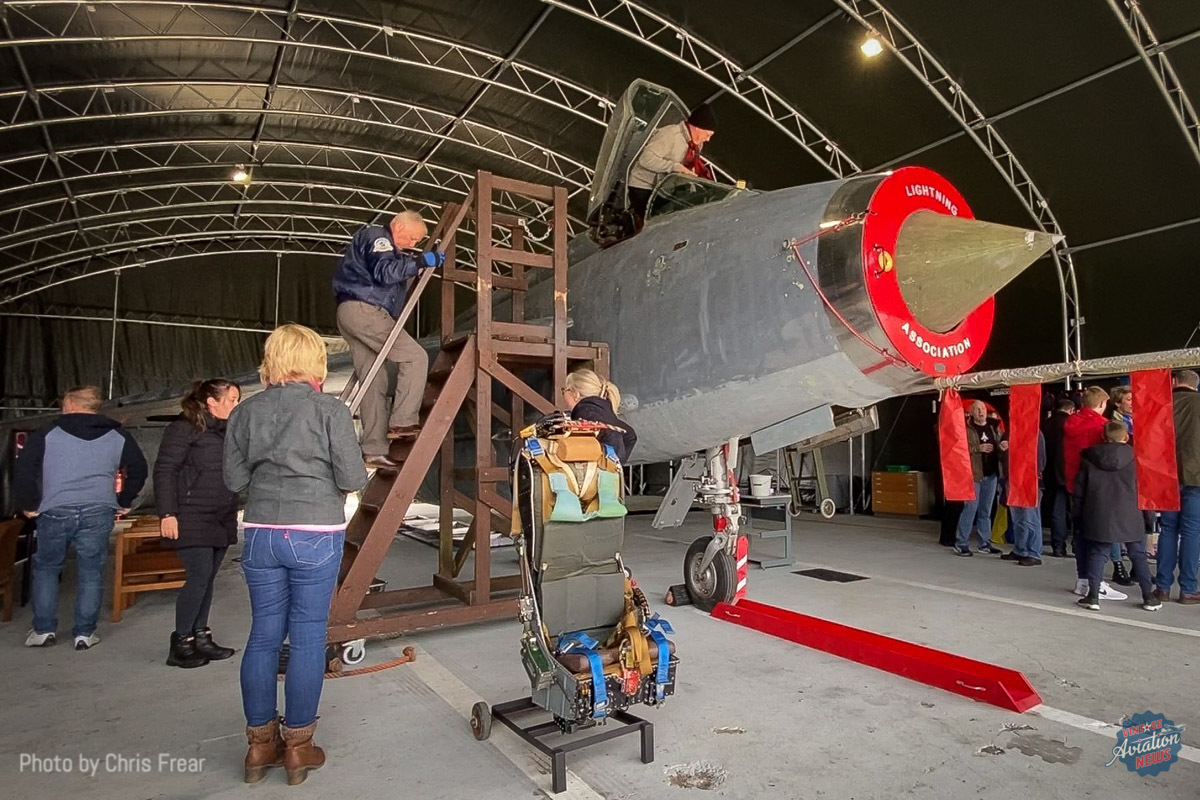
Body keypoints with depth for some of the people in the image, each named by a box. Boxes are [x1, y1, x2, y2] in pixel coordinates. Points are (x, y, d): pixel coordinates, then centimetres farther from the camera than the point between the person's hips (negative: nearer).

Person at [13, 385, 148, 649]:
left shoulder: (47, 434, 4)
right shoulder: (118, 436, 9)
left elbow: (23, 470, -1)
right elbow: (139, 469, 9)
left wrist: (28, 504, 10)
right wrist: (124, 503, 18)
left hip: (55, 511, 0)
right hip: (98, 512, 1)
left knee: (46, 568, 17)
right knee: (91, 572, 8)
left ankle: (43, 630, 20)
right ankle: (84, 633, 12)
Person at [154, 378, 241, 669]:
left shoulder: (229, 431, 13)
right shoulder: (184, 429, -8)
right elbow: (164, 471, -11)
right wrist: (167, 514, -16)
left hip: (222, 519, 7)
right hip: (192, 519, -7)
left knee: (207, 579, 11)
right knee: (199, 577, -8)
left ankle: (201, 637, 21)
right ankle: (181, 644, 5)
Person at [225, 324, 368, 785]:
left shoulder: (245, 412, 2)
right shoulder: (330, 409, -9)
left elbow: (234, 479, 6)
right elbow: (352, 479, -11)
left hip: (261, 535, 4)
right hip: (316, 536, -4)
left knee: (264, 635, 14)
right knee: (308, 637, 6)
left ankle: (260, 743, 26)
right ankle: (298, 745, 18)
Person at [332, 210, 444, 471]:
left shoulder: (387, 247, 29)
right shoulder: (377, 236, -3)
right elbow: (385, 272, -18)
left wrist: (414, 261, 19)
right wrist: (421, 261, -15)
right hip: (364, 311, -10)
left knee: (374, 382, 4)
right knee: (415, 356, -13)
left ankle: (374, 450, 2)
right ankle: (402, 421, -16)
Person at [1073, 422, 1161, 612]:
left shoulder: (1089, 457, 2)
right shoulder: (1134, 456, -1)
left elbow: (1079, 487, 4)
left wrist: (1078, 511, 11)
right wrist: (1145, 510, 15)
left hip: (1098, 514, 0)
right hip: (1128, 515, 0)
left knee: (1097, 553, 4)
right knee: (1138, 553, 11)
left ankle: (1093, 596, 1)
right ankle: (1149, 596, 18)